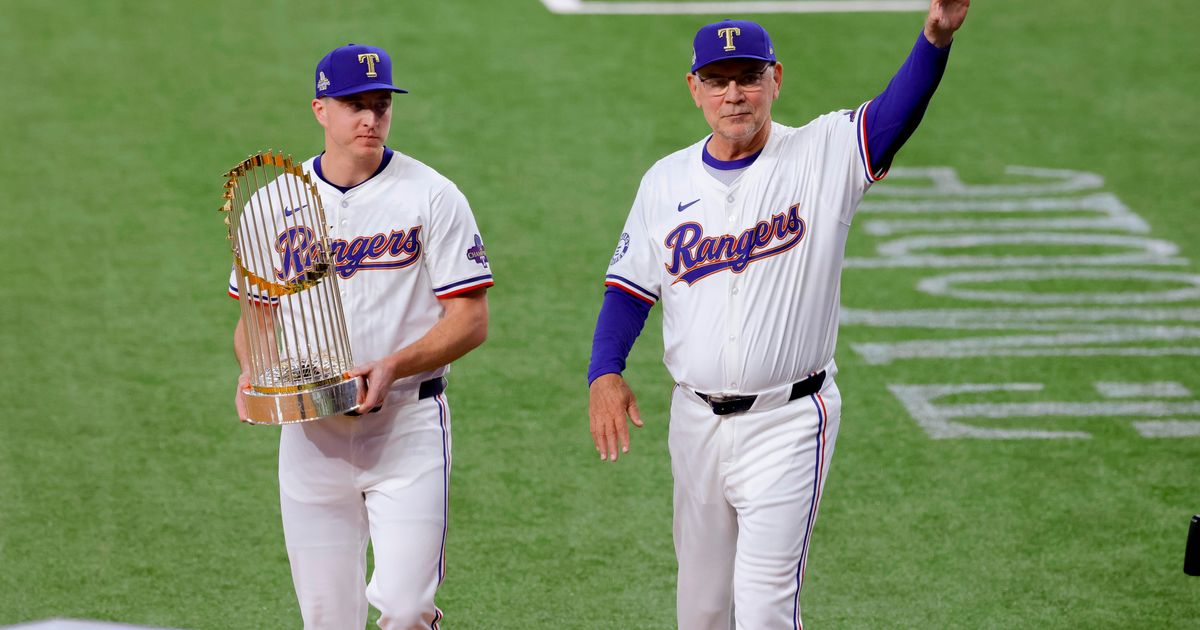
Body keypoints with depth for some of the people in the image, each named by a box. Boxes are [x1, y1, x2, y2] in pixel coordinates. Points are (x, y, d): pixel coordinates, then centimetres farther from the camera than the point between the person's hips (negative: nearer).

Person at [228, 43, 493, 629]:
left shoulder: (433, 197, -4)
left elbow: (471, 319, -6)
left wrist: (393, 366, -21)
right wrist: (251, 368, -7)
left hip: (407, 427, -3)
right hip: (309, 432, 3)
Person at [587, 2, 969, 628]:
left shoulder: (822, 157, -6)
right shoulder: (666, 181, 6)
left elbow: (897, 111, -24)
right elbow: (630, 287, 11)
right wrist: (603, 373, -7)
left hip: (788, 422, -5)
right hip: (696, 422, 5)